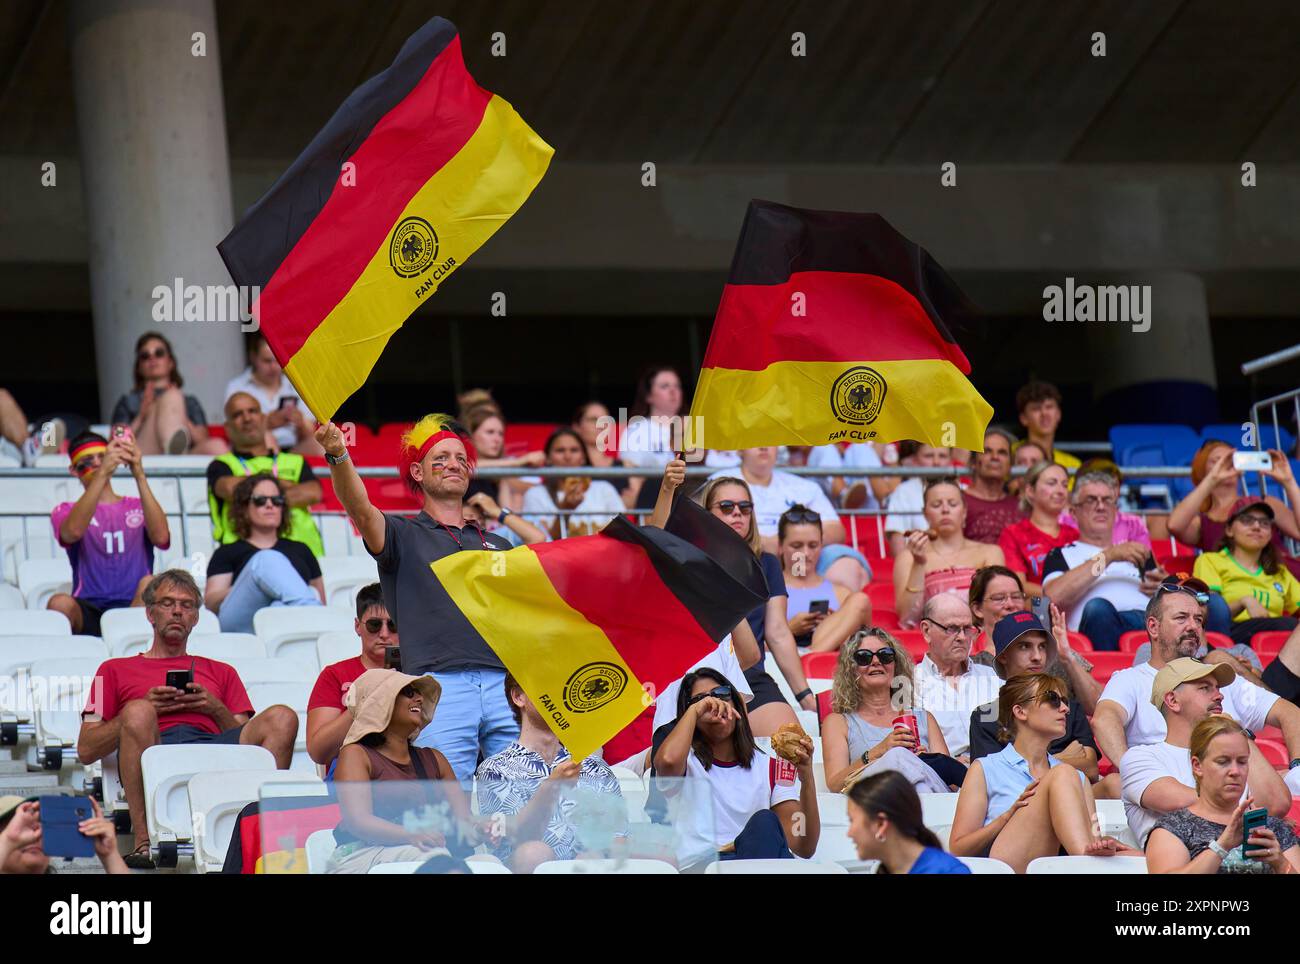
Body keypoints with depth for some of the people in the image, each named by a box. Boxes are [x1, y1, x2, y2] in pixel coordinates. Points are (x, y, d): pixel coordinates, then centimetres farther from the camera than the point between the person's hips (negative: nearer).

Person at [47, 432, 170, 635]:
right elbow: (73, 532, -12)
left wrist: (139, 475, -12)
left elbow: (161, 537, -5)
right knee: (60, 603, -36)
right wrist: (102, 473, -20)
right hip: (88, 615, -1)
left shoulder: (138, 507, 20)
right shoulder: (66, 511, 16)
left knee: (149, 584, -33)